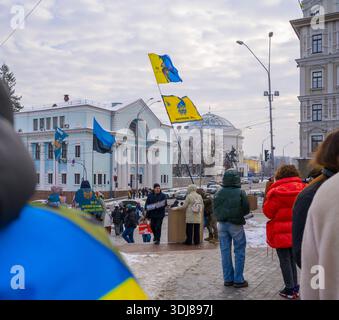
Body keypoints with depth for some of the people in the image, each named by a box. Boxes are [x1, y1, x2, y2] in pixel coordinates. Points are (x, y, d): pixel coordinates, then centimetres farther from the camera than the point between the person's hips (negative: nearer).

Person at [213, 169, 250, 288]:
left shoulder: (218, 193, -2)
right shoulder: (240, 193, -12)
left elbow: (215, 210, 2)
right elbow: (246, 210, -7)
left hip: (222, 224, 4)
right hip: (236, 225, -4)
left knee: (225, 251, 10)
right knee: (239, 251, 7)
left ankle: (228, 279, 17)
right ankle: (238, 280, 8)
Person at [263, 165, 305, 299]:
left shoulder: (277, 192, -18)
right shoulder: (302, 189, -2)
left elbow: (268, 212, -9)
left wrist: (268, 198, 1)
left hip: (281, 233, -6)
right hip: (297, 232, 6)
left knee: (285, 261, 5)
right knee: (293, 260, 18)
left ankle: (290, 289, 12)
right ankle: (295, 288, 25)